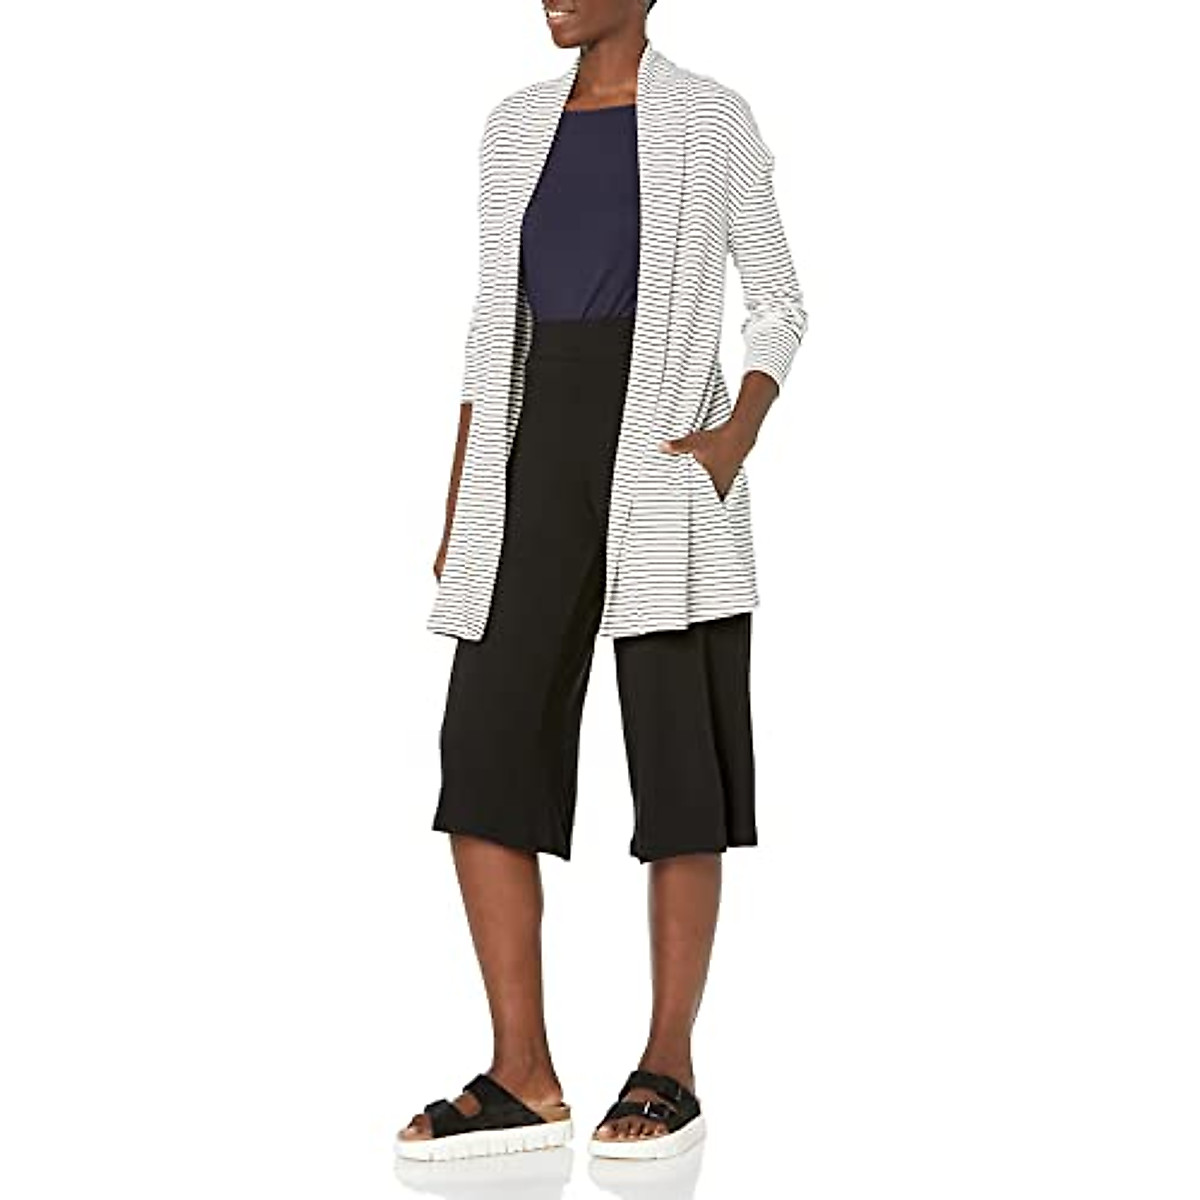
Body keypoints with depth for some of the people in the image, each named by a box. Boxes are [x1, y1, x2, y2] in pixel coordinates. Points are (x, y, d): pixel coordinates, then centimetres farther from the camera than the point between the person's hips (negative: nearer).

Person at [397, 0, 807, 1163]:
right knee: (482, 753, -6)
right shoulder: (515, 125, 16)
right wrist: (461, 508, 10)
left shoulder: (713, 117, 3)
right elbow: (496, 320, 16)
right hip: (539, 464, 5)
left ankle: (668, 1069, 6)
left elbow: (778, 304, 5)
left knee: (675, 764, -5)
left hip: (665, 464, -4)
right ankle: (522, 1079, 0)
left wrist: (737, 438, -14)